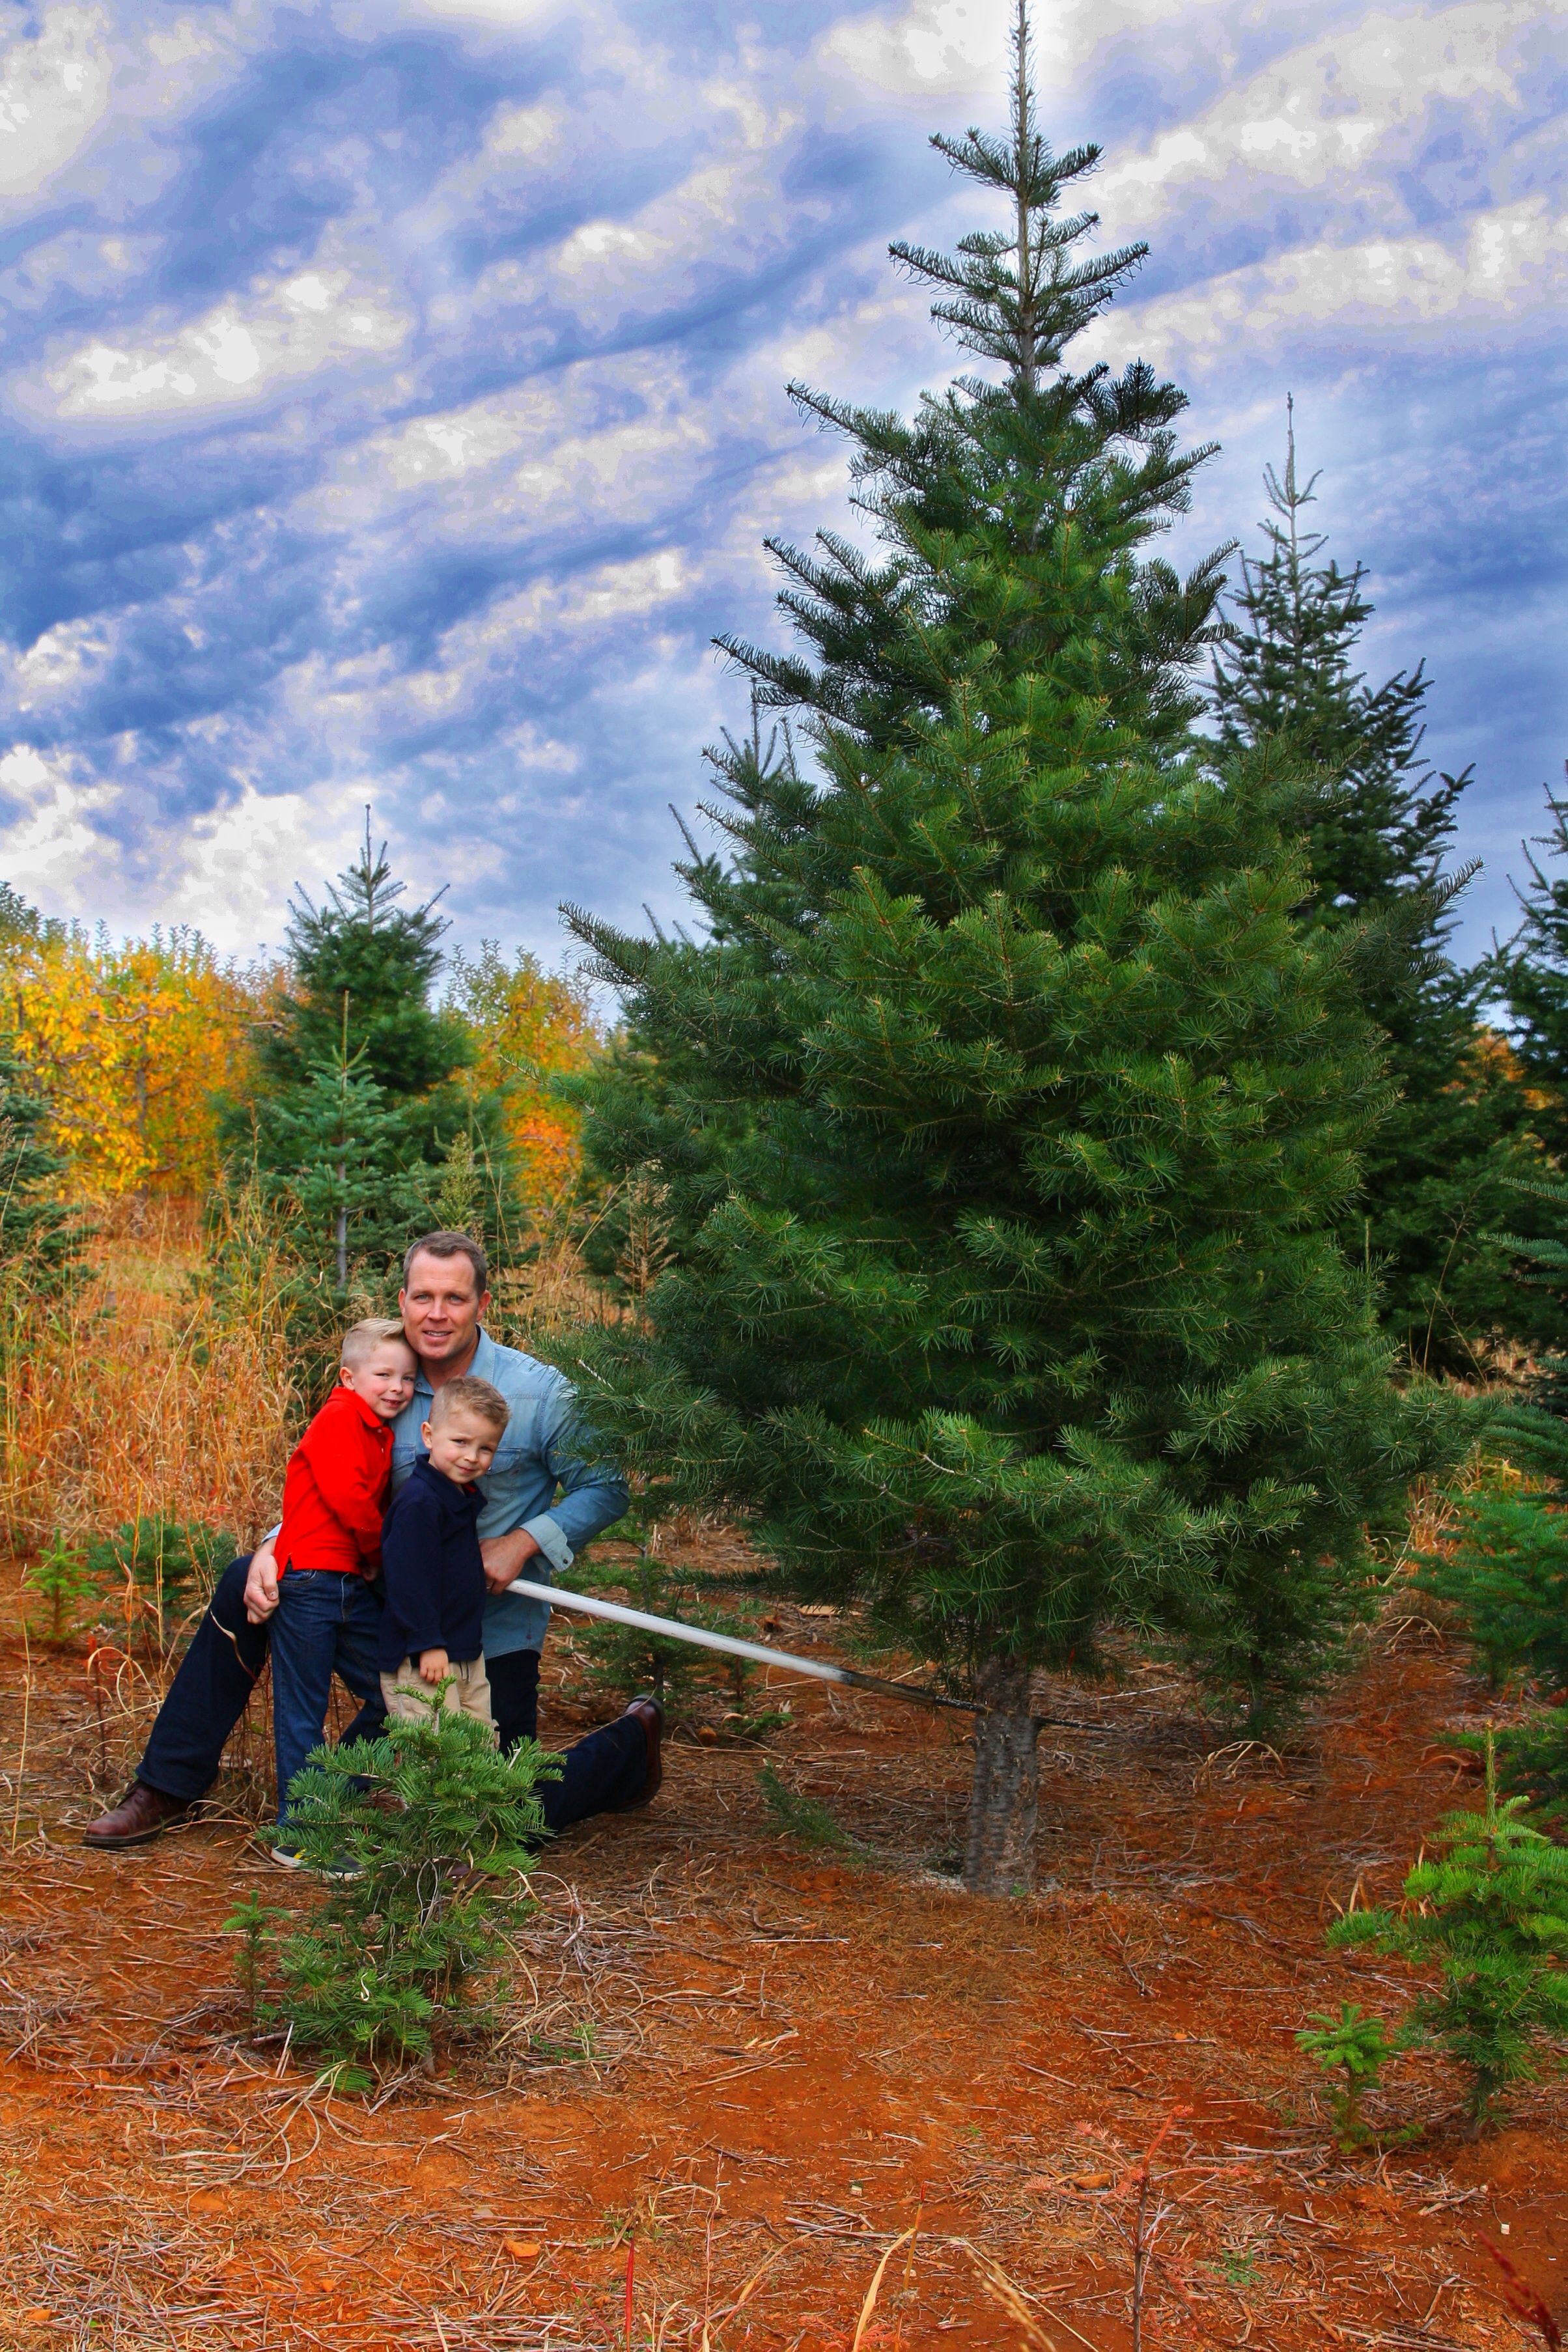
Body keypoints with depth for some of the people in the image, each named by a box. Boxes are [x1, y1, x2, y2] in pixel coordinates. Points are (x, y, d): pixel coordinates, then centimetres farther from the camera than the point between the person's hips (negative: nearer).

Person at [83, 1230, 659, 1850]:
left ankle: (630, 1743, 30)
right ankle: (169, 1787, 4)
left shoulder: (538, 1391, -13)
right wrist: (272, 1550, -15)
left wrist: (524, 1542, -22)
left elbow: (604, 1488, -8)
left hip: (492, 1630, -4)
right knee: (243, 1586, -8)